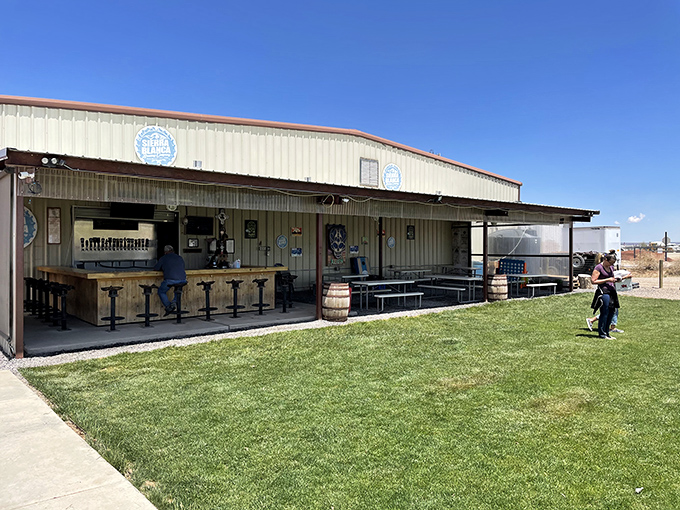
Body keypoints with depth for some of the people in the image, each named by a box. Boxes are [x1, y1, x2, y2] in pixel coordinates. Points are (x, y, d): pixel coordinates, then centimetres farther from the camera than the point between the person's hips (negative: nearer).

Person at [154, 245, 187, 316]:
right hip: (182, 279, 4)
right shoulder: (180, 258, 25)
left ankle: (168, 307, -1)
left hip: (170, 279, -4)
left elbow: (155, 268, 19)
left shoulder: (163, 258, 14)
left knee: (161, 291, 18)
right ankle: (174, 302, 10)